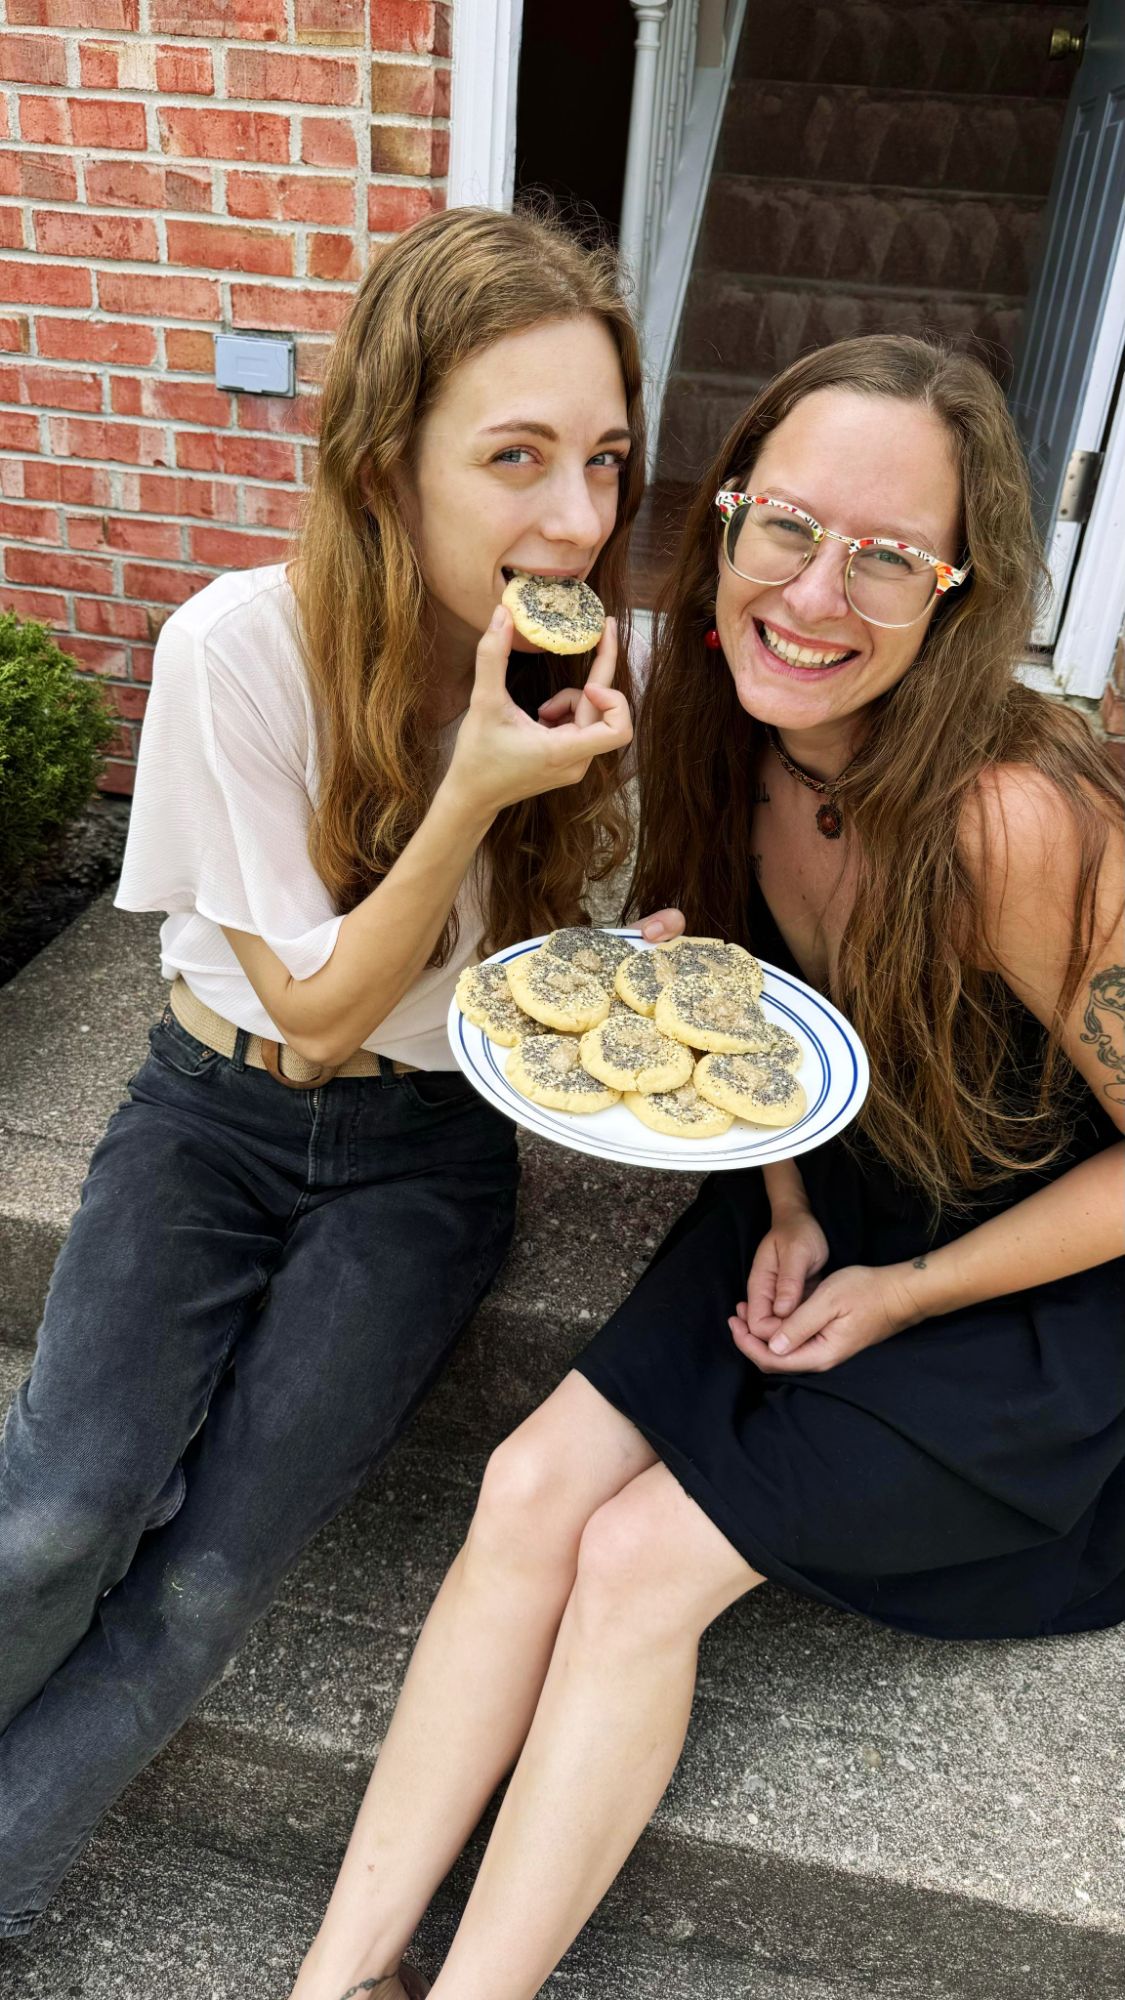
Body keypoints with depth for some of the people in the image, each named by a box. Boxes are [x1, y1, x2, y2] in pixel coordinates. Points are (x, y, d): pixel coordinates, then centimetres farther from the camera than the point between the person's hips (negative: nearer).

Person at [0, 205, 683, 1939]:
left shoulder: (583, 668, -9)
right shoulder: (240, 647, -19)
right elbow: (313, 1013, -15)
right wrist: (472, 794, -28)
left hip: (422, 1149, 2)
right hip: (218, 1107, -1)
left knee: (204, 1582, -15)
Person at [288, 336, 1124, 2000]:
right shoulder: (744, 744, -10)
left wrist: (901, 1296, -15)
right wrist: (786, 1213, -4)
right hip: (822, 1203, 6)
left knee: (640, 1560, -13)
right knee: (534, 1485, -8)